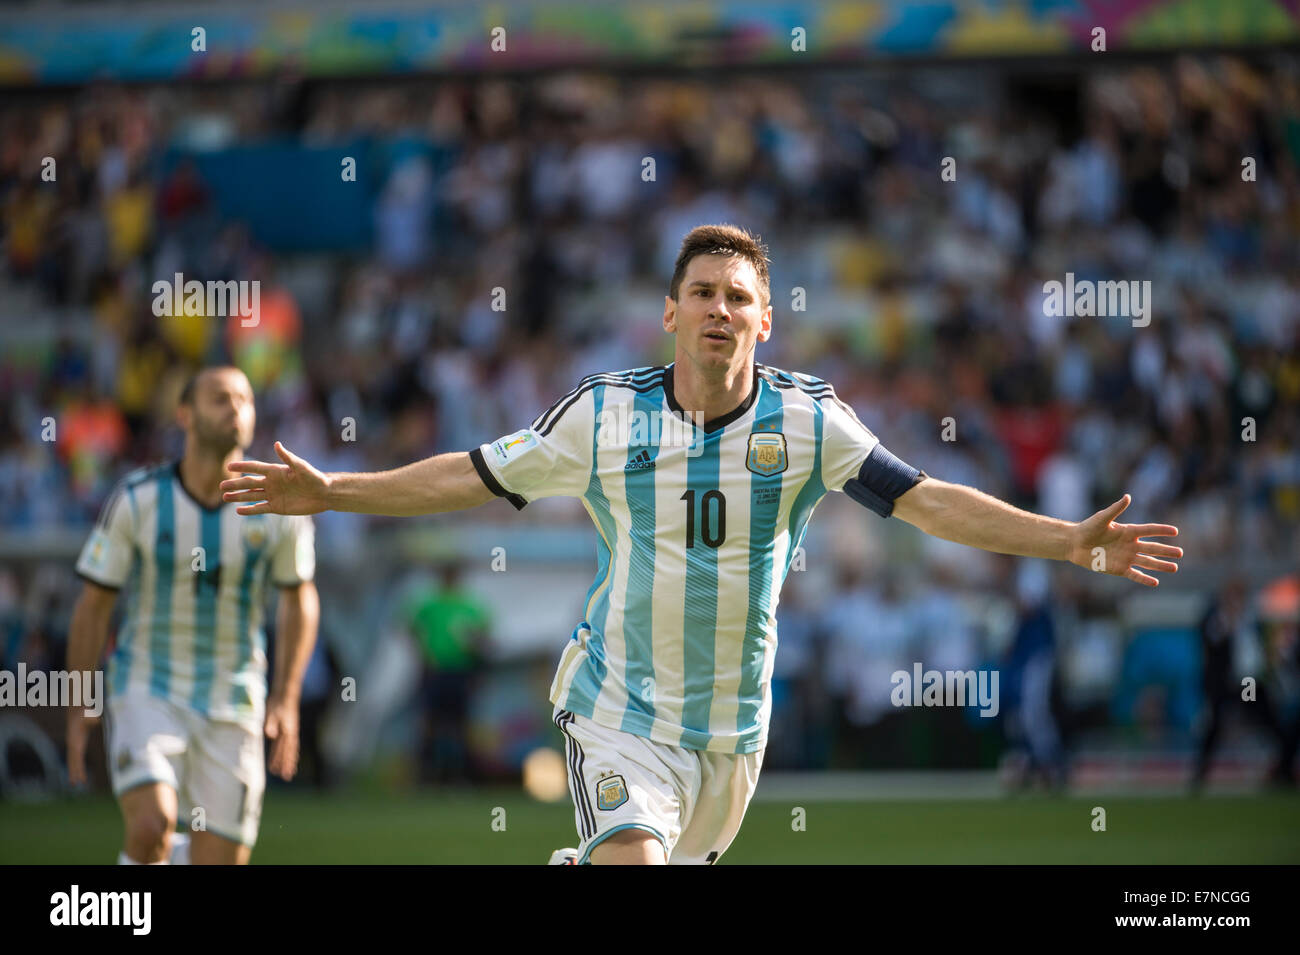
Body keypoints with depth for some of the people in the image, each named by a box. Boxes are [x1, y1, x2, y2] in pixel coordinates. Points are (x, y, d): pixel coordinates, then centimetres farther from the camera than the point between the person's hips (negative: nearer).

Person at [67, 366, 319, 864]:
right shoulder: (136, 499, -10)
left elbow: (300, 599, 10)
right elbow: (93, 605, 0)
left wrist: (285, 699, 1)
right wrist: (78, 709, -1)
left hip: (232, 708, 2)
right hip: (147, 692, -2)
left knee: (217, 865, -1)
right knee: (152, 829, -27)